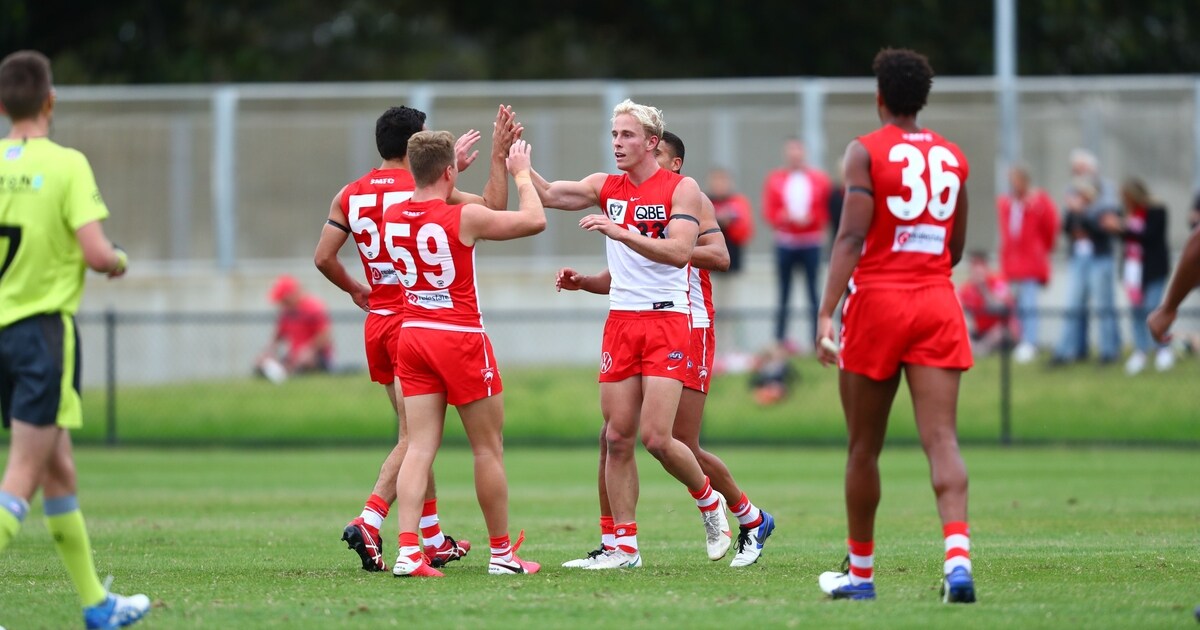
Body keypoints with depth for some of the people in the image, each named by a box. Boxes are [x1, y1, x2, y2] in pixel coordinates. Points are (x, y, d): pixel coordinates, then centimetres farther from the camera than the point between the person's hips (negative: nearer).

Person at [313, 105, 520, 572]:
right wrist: (499, 157, 0)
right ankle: (368, 522, -21)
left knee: (418, 434, 14)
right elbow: (493, 208, -7)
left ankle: (434, 539, 18)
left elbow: (323, 257, 6)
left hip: (377, 322, 7)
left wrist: (355, 290, 22)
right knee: (413, 437, -6)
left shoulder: (351, 194, 6)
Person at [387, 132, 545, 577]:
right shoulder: (464, 218, -16)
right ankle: (502, 552, 15)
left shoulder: (391, 218, 1)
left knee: (419, 447, 1)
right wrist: (521, 173, 11)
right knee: (488, 448, 7)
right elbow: (534, 220, -5)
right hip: (460, 339, -5)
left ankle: (408, 551, -13)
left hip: (412, 337, 5)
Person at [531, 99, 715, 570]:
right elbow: (546, 194, 3)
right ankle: (625, 546, 5)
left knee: (656, 437, -12)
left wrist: (621, 232, -28)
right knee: (617, 437, 0)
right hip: (621, 320, 5)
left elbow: (679, 252, -18)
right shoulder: (605, 187, 9)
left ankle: (708, 499, 15)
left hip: (667, 321, -5)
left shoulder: (681, 188, -6)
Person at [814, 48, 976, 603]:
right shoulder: (953, 157, 12)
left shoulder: (867, 151, -3)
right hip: (938, 303, 3)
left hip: (879, 303, -3)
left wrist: (827, 313, -18)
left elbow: (852, 235, -14)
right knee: (941, 439, -7)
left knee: (864, 447, 9)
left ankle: (859, 573, 18)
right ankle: (958, 555, -28)